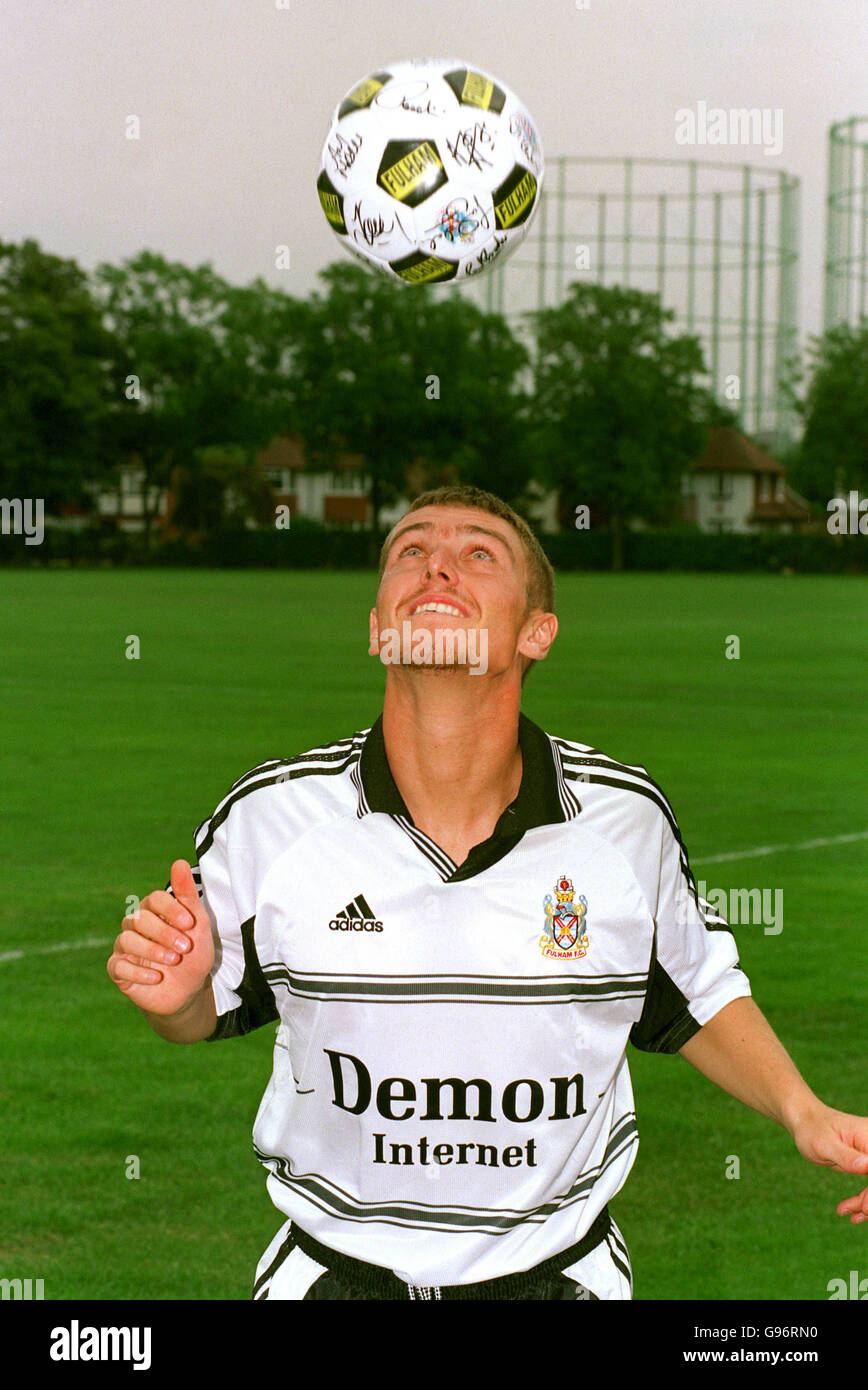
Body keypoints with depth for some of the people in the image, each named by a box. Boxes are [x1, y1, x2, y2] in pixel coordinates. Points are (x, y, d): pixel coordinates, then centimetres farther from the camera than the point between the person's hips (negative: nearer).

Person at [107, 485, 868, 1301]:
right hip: (330, 1272, 0)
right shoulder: (271, 813, -13)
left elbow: (697, 997, 6)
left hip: (561, 1273, 1)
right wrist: (175, 997, -19)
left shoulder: (627, 815, -10)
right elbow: (213, 1008, 2)